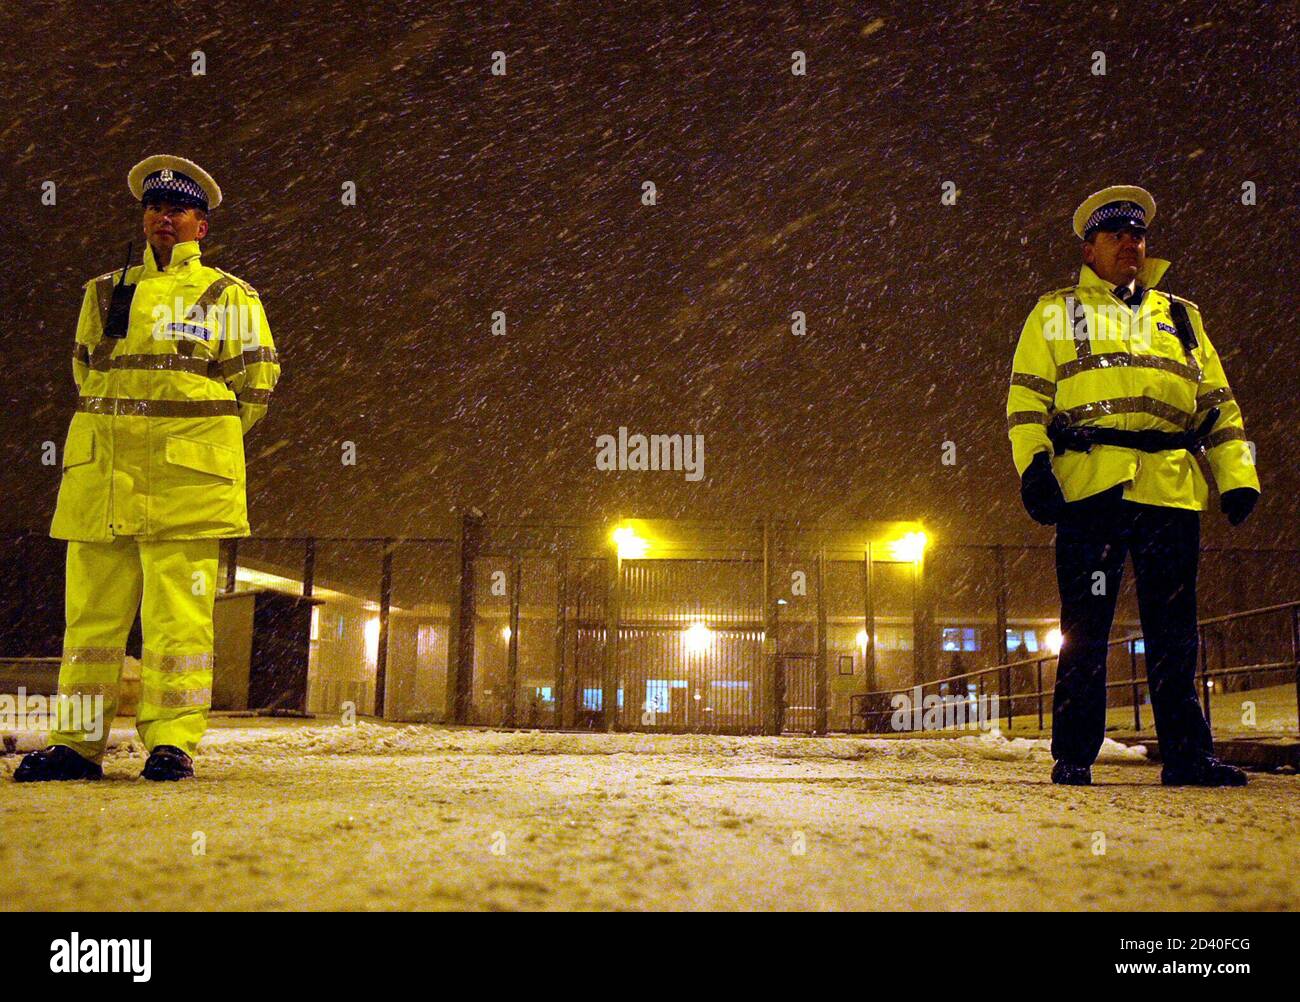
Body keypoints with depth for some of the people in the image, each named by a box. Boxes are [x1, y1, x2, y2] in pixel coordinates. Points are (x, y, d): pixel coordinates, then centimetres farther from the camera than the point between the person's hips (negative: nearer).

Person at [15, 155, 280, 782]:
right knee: (91, 610, 3)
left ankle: (172, 743, -2)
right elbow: (84, 371, 27)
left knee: (178, 617, -6)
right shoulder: (105, 292, 21)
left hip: (185, 481, -4)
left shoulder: (228, 296, 9)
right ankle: (76, 742, 9)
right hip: (100, 475, 4)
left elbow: (254, 385, 6)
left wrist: (196, 441, 6)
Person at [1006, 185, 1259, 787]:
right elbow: (1027, 399, 5)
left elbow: (1218, 404, 21)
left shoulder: (1182, 317, 25)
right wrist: (1033, 464, -10)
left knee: (1173, 633, 5)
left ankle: (1187, 754, 12)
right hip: (1089, 485, -3)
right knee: (1085, 628, -2)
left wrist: (1237, 476, 9)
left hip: (1173, 489, 3)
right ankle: (1073, 757, 5)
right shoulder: (1055, 313, 17)